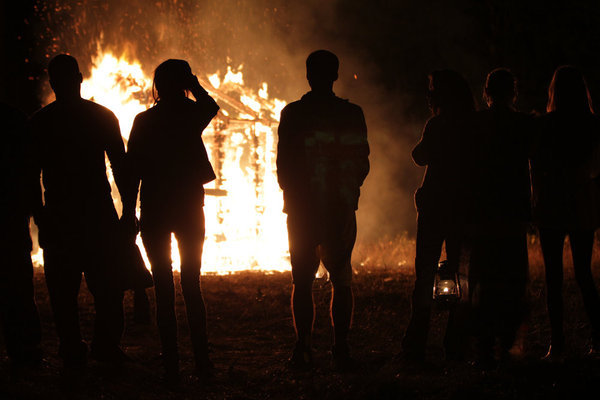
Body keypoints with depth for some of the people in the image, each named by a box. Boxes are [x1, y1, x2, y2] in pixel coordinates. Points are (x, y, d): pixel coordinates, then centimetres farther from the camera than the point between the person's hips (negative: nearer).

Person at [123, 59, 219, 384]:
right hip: (189, 210, 1)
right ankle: (202, 360, 9)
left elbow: (132, 170, -6)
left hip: (155, 212, -1)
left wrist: (129, 211, 0)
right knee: (191, 284, 12)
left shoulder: (143, 121, -6)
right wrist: (193, 84, 10)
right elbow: (211, 106, 21)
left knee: (164, 289, 2)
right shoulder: (192, 116, -5)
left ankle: (171, 368, 0)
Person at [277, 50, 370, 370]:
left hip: (303, 210, -1)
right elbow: (362, 163, 2)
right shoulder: (353, 114, -1)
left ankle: (303, 349, 1)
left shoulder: (293, 114, -6)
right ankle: (341, 348, 3)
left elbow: (283, 164, -3)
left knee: (303, 281, 6)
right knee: (341, 281, 8)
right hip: (341, 209, 1)